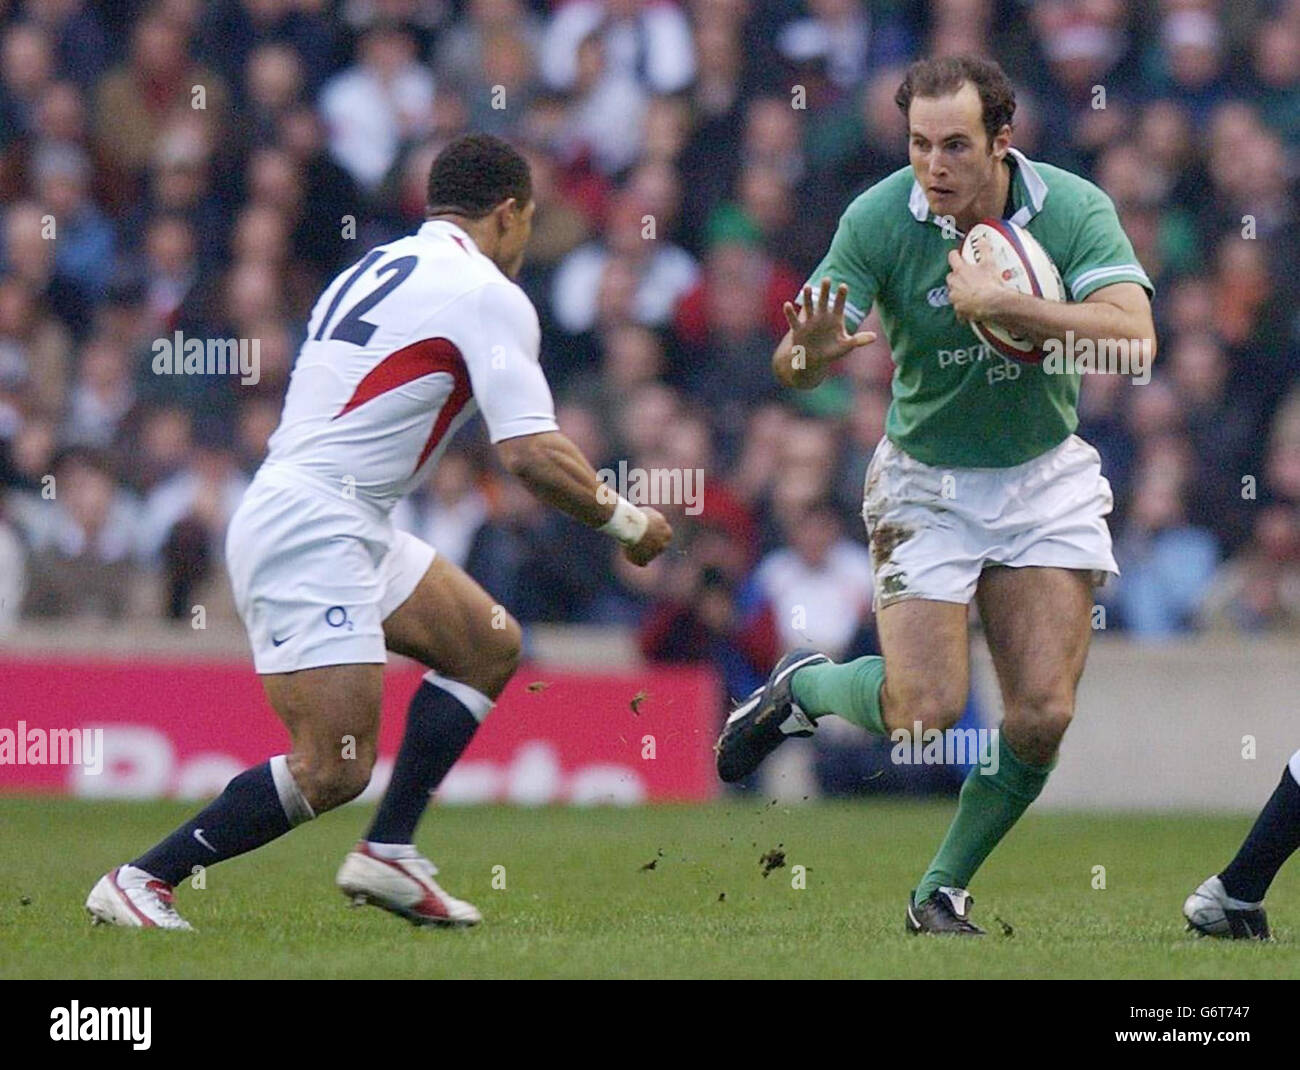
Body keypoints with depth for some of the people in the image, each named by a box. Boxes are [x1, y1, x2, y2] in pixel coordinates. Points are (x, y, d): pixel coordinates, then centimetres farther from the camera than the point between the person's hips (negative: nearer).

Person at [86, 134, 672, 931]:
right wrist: (625, 520, -2)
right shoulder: (488, 297, -8)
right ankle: (141, 879, -7)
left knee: (491, 645, 16)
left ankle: (388, 853, 13)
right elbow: (533, 454, -16)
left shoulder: (379, 267, 19)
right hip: (314, 536, -10)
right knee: (336, 771, -13)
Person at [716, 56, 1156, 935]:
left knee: (1043, 714, -8)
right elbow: (793, 364, -18)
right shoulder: (878, 219, -18)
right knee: (926, 709, -12)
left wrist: (1000, 303, -36)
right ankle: (801, 688, 21)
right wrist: (812, 352, -43)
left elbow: (1132, 333, -30)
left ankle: (943, 890, 12)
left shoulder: (1074, 209, -17)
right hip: (926, 482, -1)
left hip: (1047, 478, 1)